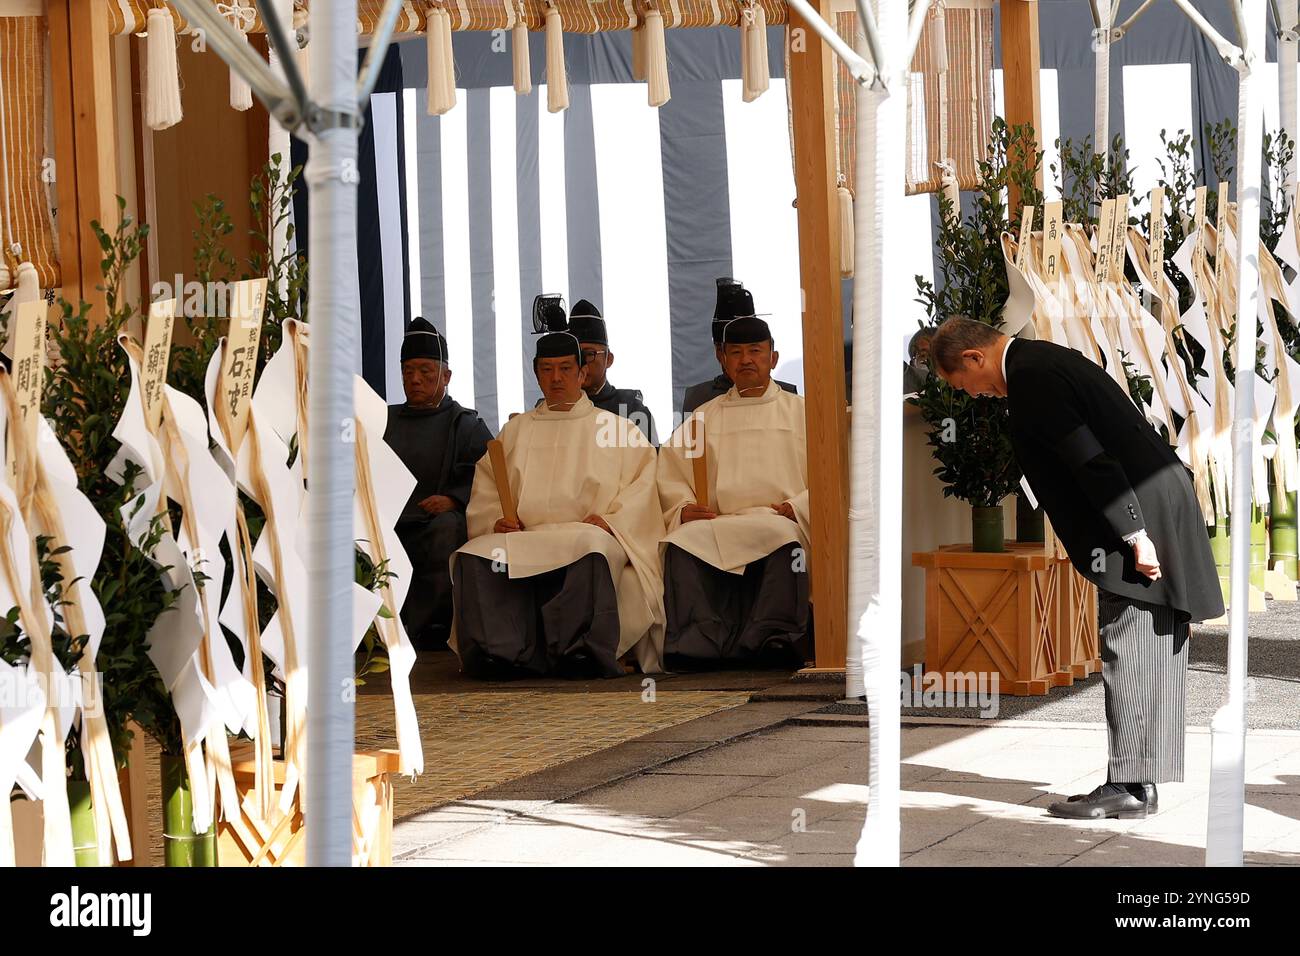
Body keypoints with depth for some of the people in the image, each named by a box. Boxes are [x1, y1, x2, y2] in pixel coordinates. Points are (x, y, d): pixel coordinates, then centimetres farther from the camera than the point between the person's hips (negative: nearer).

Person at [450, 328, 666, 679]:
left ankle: (582, 652, -47)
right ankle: (498, 652, -41)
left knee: (590, 547, -42)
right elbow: (485, 491, 22)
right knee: (475, 556, -32)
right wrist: (495, 520, 0)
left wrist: (609, 520, -10)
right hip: (522, 538, 3)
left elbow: (642, 483, 8)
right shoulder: (516, 430, 28)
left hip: (589, 534, -3)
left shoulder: (617, 429, 20)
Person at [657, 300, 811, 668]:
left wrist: (793, 508, -9)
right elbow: (671, 475, 19)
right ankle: (695, 642, -44)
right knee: (682, 540, -33)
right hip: (718, 523, 2)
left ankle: (776, 640, -45)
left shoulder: (801, 412, 19)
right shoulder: (705, 418, 26)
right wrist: (683, 509, -3)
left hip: (781, 523, -2)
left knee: (785, 539, -39)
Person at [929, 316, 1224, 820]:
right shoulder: (1044, 364, 17)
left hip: (1137, 511, -10)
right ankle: (1140, 781, 15)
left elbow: (1093, 461, -20)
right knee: (1146, 655, 11)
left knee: (1126, 652, -6)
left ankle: (1128, 786, -3)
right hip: (1159, 507, 10)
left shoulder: (1032, 381, -15)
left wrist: (1134, 536, -19)